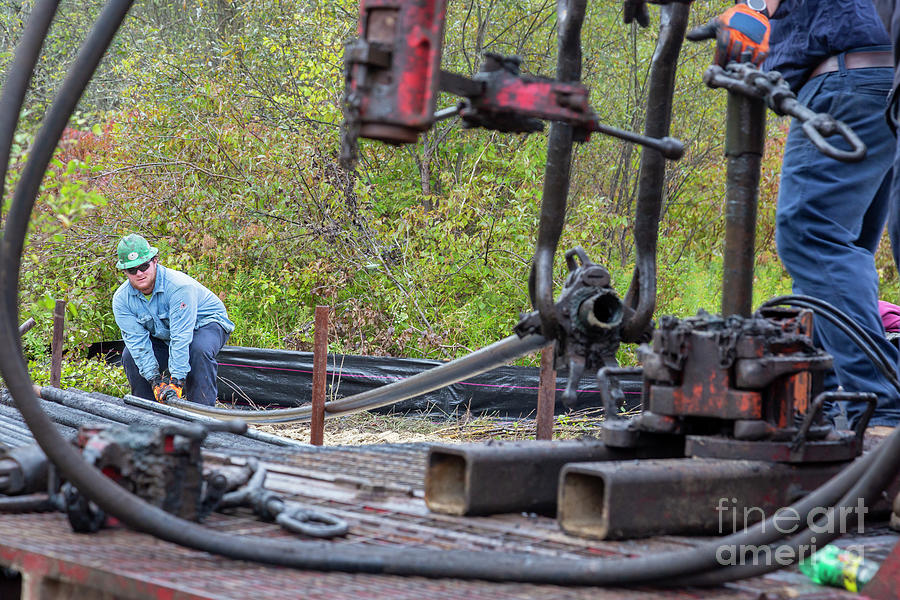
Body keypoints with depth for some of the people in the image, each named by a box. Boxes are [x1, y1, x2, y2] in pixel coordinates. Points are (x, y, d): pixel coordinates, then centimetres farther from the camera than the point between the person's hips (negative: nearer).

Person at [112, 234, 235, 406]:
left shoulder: (179, 285, -34)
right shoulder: (121, 299, -16)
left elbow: (181, 338, -37)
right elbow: (138, 341, -21)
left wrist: (176, 382, -41)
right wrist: (155, 380, -31)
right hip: (162, 336, 6)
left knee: (199, 350, -36)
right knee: (130, 356, -14)